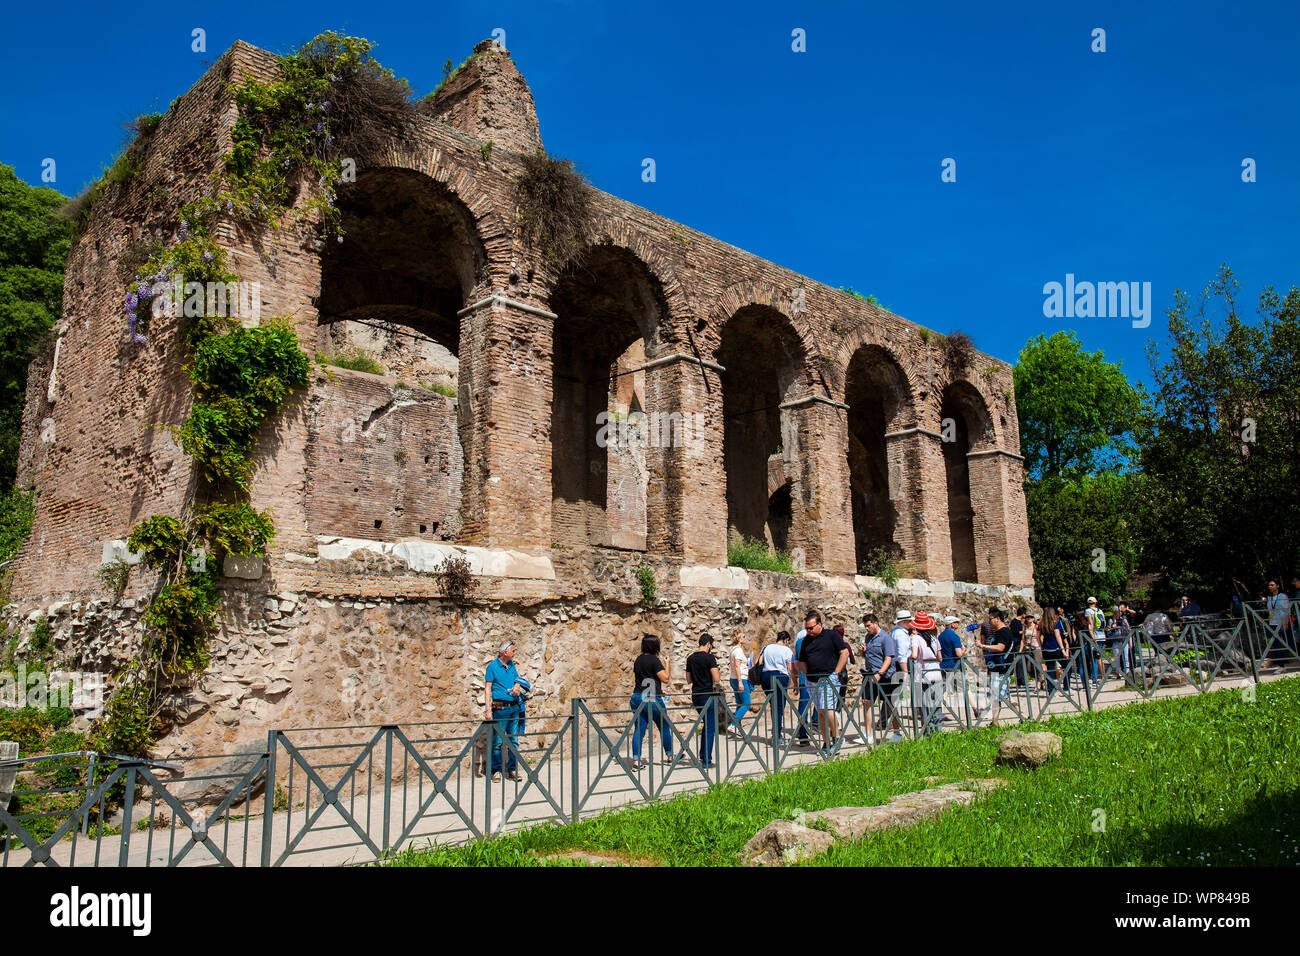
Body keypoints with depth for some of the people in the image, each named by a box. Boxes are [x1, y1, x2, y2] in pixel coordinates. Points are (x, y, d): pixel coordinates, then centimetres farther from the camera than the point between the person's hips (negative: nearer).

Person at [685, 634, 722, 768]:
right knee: (710, 728, 2)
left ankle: (702, 756, 23)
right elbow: (716, 679, -18)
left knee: (706, 725, 22)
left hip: (696, 696, 7)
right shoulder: (709, 657, -12)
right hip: (708, 696, -7)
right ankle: (707, 761, 1)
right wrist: (719, 676, 3)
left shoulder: (690, 659, 8)